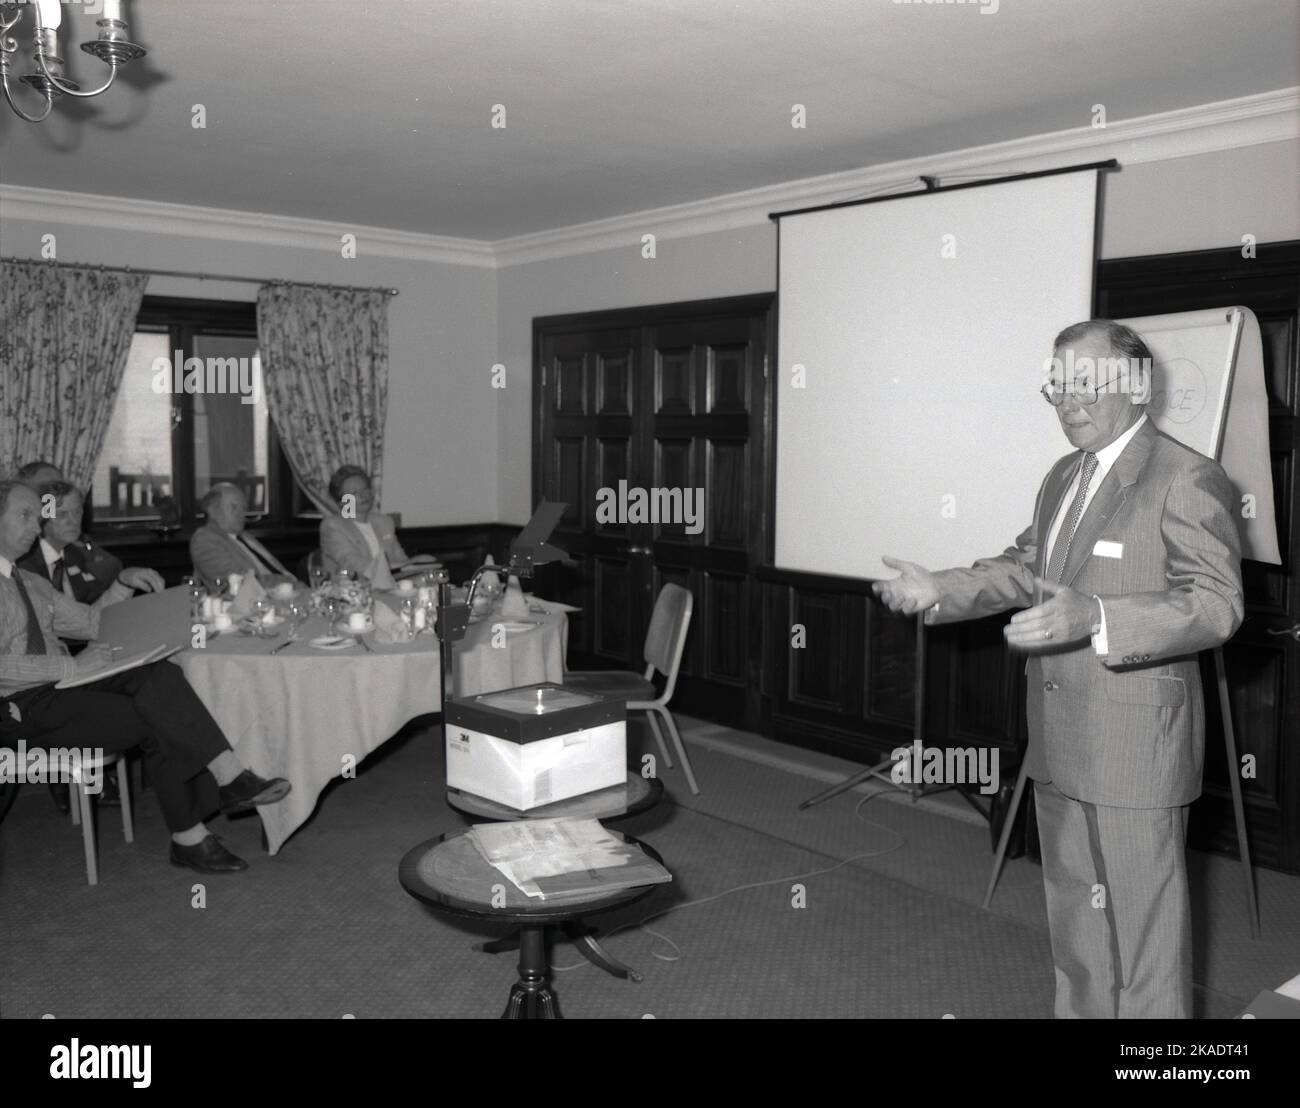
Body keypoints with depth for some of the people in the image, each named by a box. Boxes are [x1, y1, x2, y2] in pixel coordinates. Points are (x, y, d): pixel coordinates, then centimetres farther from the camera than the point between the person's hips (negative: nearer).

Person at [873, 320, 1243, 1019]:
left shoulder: (1188, 479, -13)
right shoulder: (1063, 477, 14)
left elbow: (1216, 604, -21)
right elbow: (1022, 568, 21)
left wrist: (1095, 618, -35)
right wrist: (938, 590, 5)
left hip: (1136, 745, -8)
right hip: (1059, 746, 8)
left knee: (1141, 917, 4)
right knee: (1072, 906, 21)